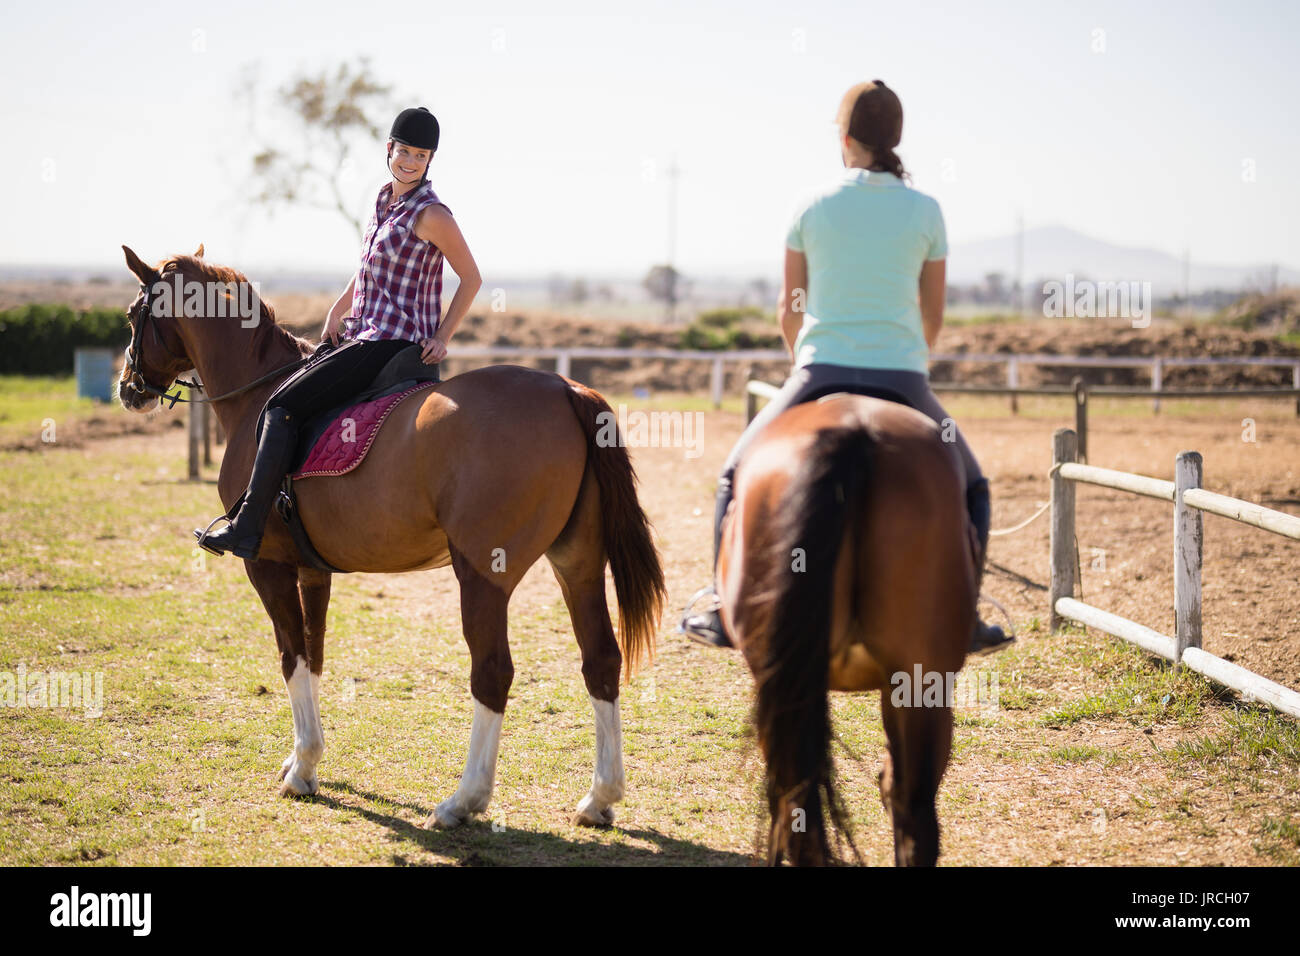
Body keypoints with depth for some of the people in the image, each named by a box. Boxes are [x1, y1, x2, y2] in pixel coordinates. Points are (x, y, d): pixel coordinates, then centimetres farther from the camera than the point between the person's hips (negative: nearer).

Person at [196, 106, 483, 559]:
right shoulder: (385, 198, 11)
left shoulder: (431, 214, -13)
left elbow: (471, 277, -6)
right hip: (361, 334, 9)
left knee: (282, 407, -15)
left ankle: (248, 528, -18)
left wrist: (442, 337, -9)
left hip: (393, 344, -9)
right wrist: (338, 311, 14)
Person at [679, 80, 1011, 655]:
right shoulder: (925, 212, 1)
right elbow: (933, 315, 9)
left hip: (821, 374, 0)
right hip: (901, 378, 0)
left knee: (740, 477, 22)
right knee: (968, 489, 22)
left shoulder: (812, 208, 1)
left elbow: (789, 311, 10)